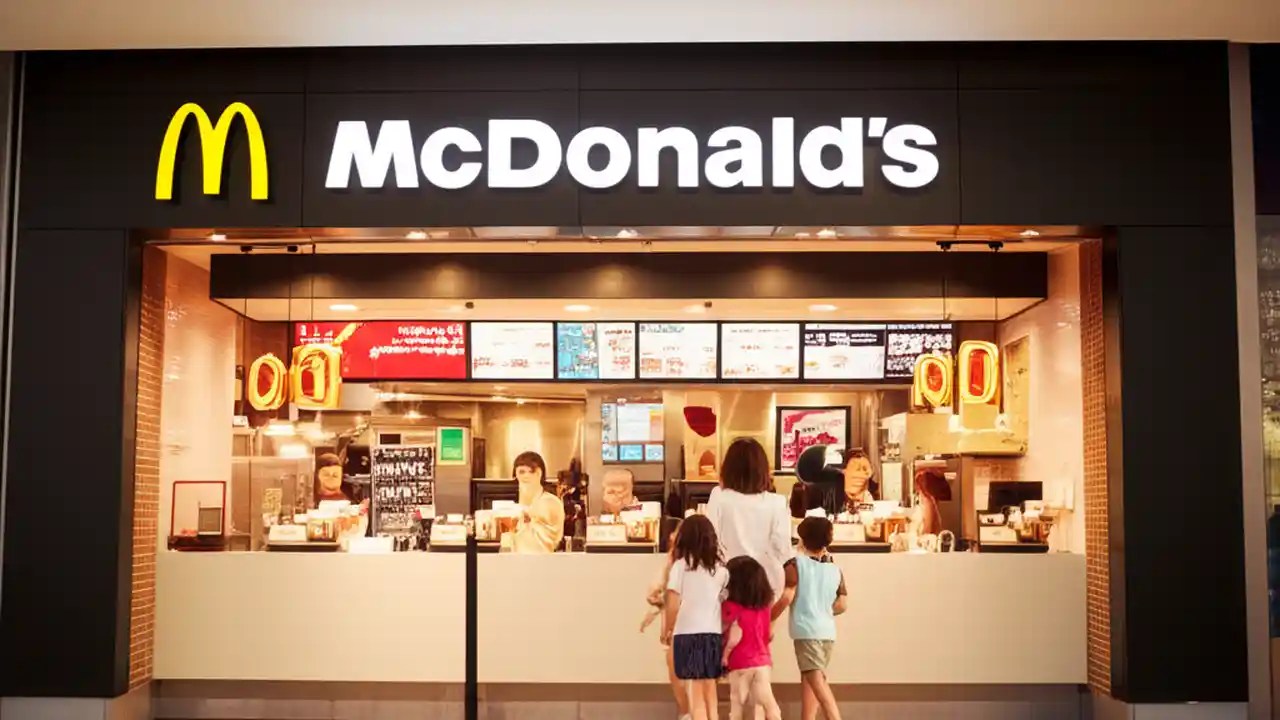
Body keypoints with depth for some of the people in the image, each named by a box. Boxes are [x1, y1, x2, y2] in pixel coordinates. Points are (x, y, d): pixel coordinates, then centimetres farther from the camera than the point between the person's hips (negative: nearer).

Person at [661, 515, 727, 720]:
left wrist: (667, 630, 5)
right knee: (710, 696, 14)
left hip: (688, 633, -3)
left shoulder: (681, 564, -4)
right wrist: (724, 634, 14)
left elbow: (673, 604, -8)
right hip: (713, 634, 3)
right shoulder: (720, 569, 6)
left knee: (696, 697, 1)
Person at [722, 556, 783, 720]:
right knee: (768, 702, 1)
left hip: (740, 664, -4)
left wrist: (725, 655, -3)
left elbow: (734, 637, -14)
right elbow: (769, 635, 12)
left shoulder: (731, 606, -10)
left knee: (737, 704, 7)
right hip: (763, 661, 4)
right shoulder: (765, 604, 6)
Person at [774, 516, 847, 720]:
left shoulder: (796, 564, -4)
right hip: (828, 630, 6)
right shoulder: (835, 570, 9)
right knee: (809, 679, 18)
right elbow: (843, 604, 7)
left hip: (806, 629, -6)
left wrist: (769, 617, 0)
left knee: (817, 680, -11)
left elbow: (787, 597, -12)